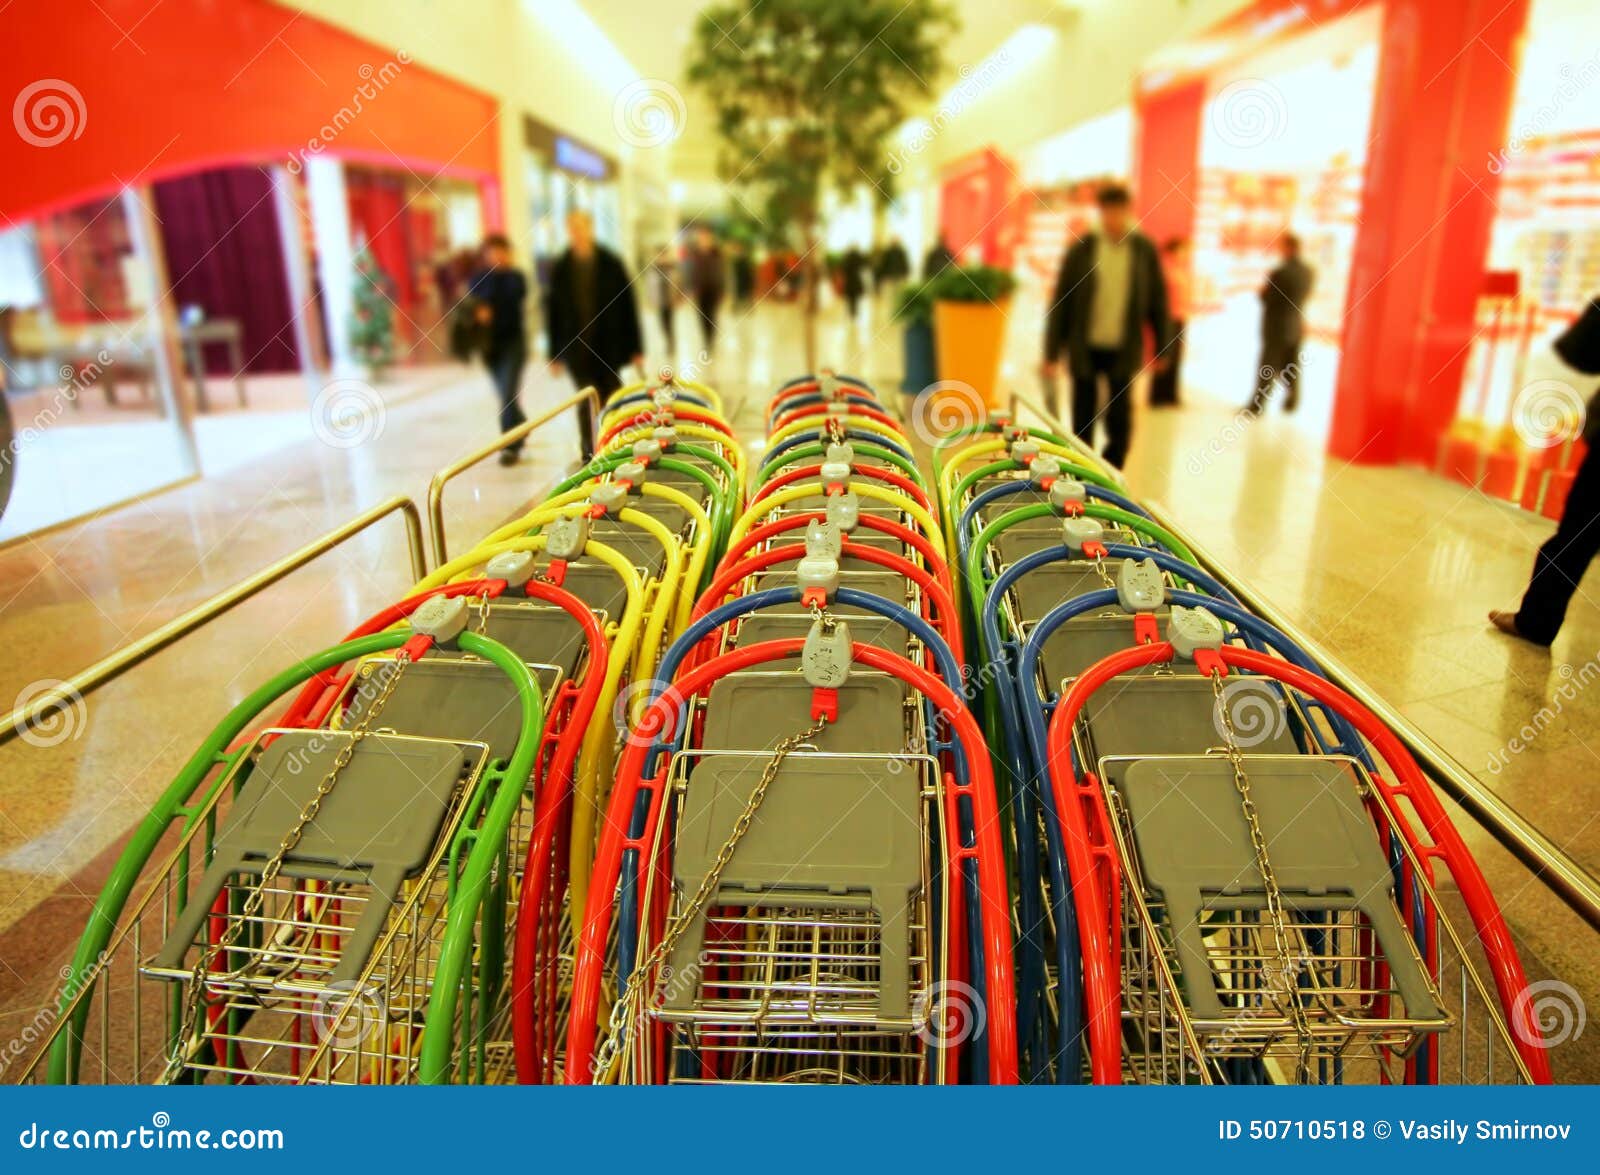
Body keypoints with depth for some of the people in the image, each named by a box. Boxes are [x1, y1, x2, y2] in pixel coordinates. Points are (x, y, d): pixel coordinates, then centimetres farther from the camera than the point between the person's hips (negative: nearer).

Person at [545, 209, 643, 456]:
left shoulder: (611, 263, 1)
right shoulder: (560, 268, 4)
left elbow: (627, 304, 1)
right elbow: (553, 312, 5)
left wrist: (635, 347, -2)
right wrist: (555, 354, 3)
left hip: (609, 346, -1)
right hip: (577, 347, 1)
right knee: (587, 402, 2)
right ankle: (591, 453, 9)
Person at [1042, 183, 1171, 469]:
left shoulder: (1144, 250, 2)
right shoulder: (1081, 249, -1)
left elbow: (1158, 301, 7)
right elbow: (1060, 302, -1)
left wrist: (1162, 348, 6)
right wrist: (1052, 353, -3)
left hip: (1123, 350, 0)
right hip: (1085, 349, 0)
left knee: (1120, 423, 1)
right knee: (1083, 423, 6)